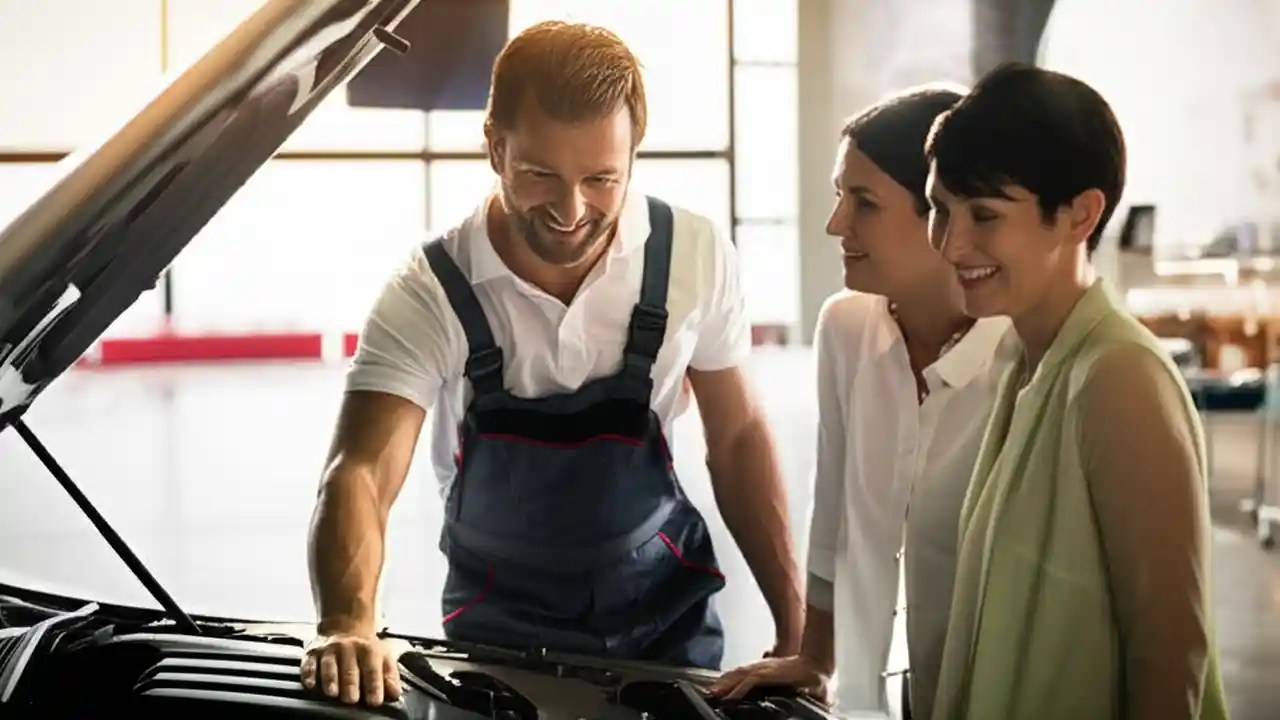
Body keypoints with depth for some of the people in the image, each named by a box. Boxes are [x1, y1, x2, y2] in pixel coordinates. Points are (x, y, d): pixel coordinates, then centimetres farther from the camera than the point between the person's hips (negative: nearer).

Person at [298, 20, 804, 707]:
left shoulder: (696, 255, -14)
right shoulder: (430, 295, -21)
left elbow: (737, 437, -3)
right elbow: (359, 474, -31)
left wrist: (796, 627, -3)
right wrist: (346, 623, -51)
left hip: (668, 614, 2)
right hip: (501, 627, -1)